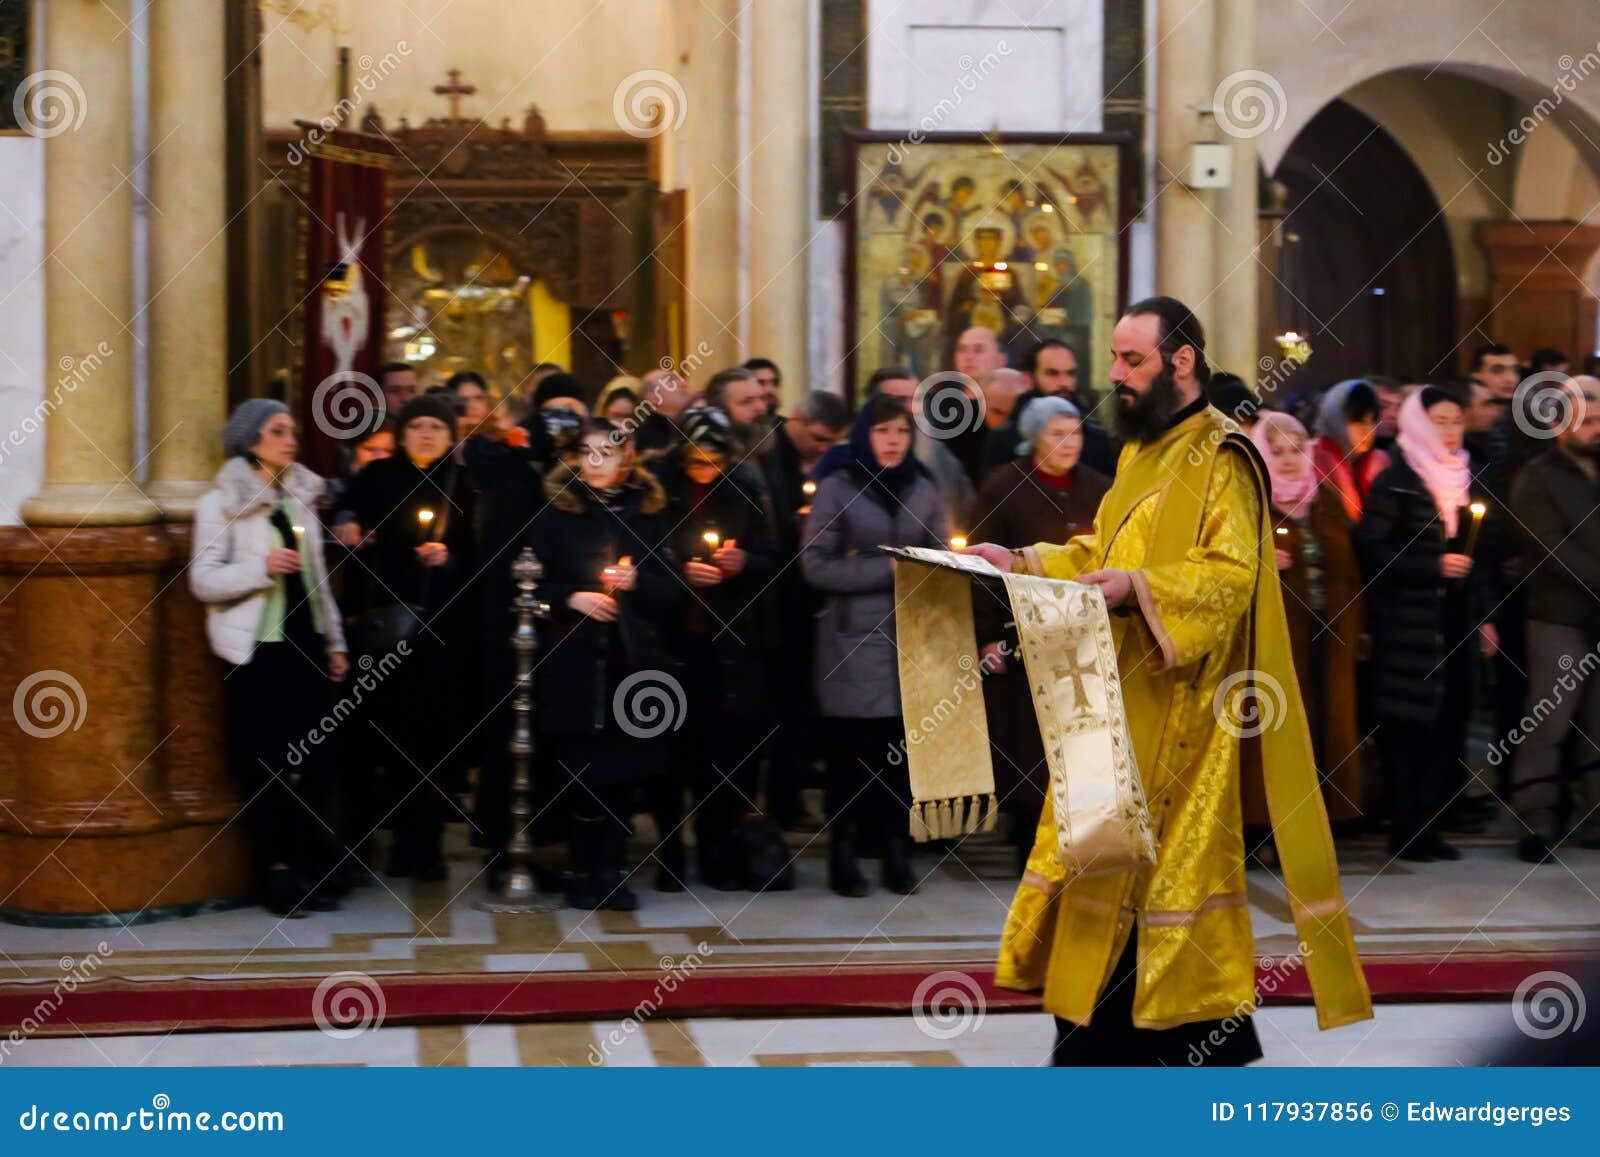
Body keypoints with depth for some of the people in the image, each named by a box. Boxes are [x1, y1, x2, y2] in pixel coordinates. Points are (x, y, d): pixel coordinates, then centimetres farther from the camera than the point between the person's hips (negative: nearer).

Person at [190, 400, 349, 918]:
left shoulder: (301, 496, 15)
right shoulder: (220, 504, -3)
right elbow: (203, 580, -9)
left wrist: (334, 641, 14)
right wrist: (261, 568, -22)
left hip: (305, 642, 5)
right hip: (257, 649, -5)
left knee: (312, 760, 1)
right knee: (264, 763, -3)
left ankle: (305, 869, 9)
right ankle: (275, 875, 4)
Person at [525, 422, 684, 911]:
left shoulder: (650, 512, 9)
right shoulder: (555, 511, 5)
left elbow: (672, 591, 9)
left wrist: (637, 583, -10)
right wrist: (570, 599, -13)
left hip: (634, 662, 2)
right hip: (574, 661, -2)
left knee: (624, 769, 1)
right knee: (582, 770, -3)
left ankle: (611, 871, 10)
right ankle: (584, 872, 7)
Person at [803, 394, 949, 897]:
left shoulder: (923, 489, 12)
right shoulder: (837, 487, 1)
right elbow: (816, 565, -5)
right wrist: (887, 570, -11)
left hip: (910, 638, 3)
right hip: (853, 638, -3)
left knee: (903, 746, -1)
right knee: (850, 748, -2)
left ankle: (897, 851, 9)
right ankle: (842, 852, 8)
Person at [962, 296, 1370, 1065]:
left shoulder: (1219, 460, -13)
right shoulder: (1141, 452, 16)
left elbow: (1232, 574, -21)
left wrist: (1138, 589, -33)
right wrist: (1025, 564, 8)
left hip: (1174, 713, -9)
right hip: (1120, 703, 9)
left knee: (1167, 855, -6)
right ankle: (1098, 1040, 17)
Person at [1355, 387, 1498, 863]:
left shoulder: (1467, 483, 15)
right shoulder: (1395, 483, -4)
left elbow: (1480, 558, 19)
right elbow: (1372, 550, -11)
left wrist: (1483, 616, 13)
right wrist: (1433, 566, -16)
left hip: (1455, 623, 6)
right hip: (1408, 623, -6)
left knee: (1448, 719, 4)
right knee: (1409, 724, -6)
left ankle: (1429, 826, 11)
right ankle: (1405, 831, 0)